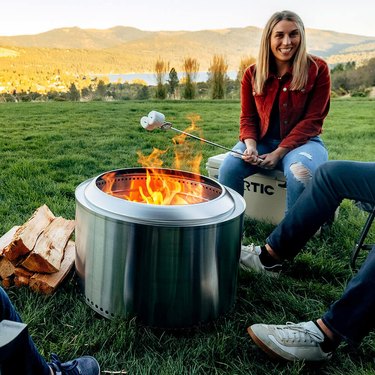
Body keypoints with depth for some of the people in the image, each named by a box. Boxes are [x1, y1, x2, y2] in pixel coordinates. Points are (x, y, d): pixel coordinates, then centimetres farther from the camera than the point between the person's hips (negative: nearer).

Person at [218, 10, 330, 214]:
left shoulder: (317, 69, -6)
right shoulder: (252, 73, 2)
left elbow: (312, 120, -9)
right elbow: (247, 117, 7)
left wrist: (279, 152, -17)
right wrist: (251, 147, -14)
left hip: (302, 141, -2)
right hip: (263, 141, 3)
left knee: (300, 172, -37)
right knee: (229, 168, -25)